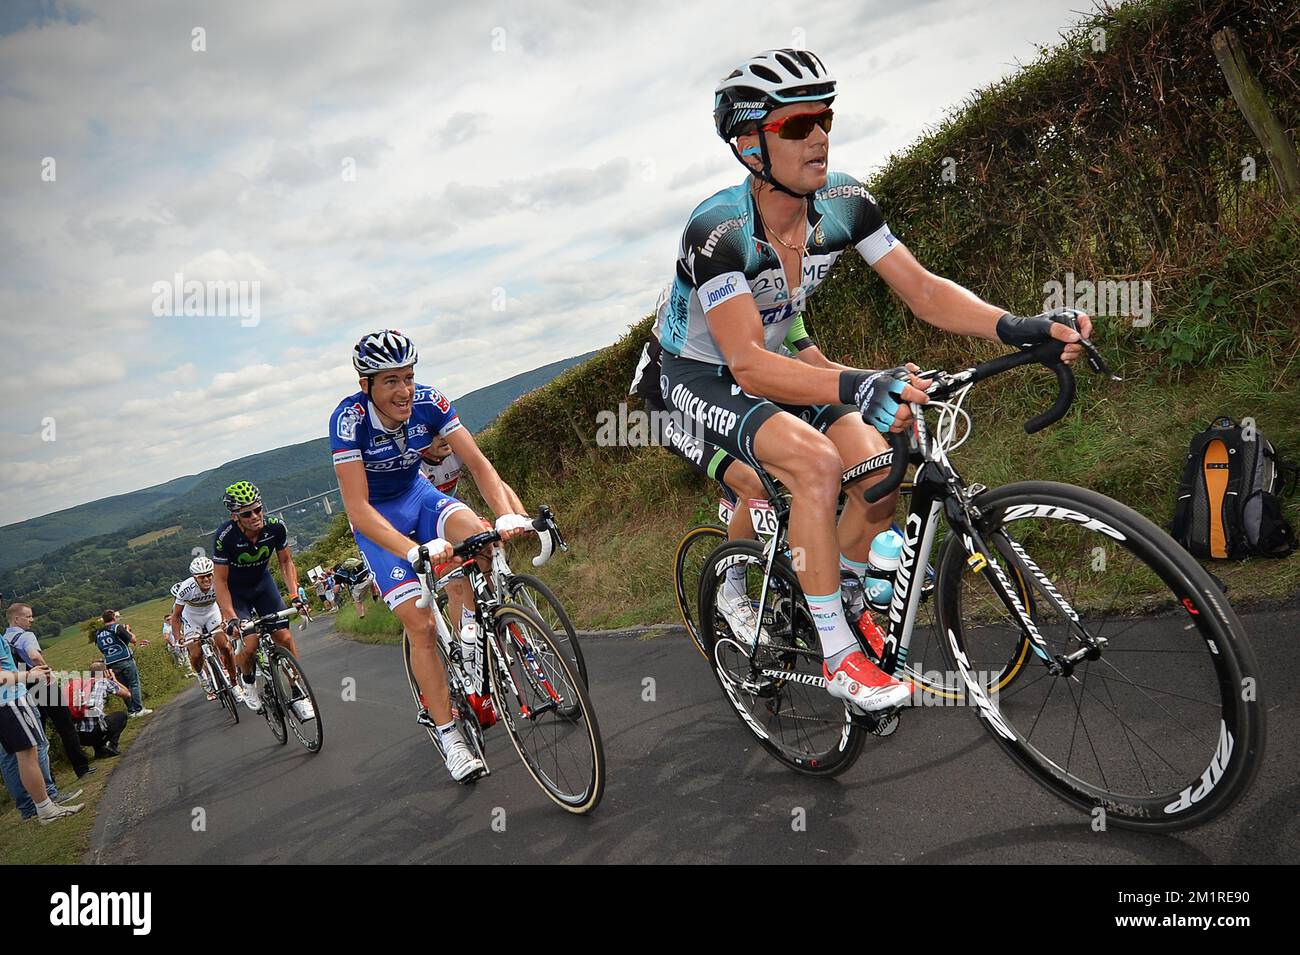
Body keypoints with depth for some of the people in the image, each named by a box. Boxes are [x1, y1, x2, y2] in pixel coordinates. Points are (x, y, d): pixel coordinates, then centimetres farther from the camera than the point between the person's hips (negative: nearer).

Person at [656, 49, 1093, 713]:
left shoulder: (843, 201, -14)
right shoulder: (717, 230, -31)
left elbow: (922, 290, -13)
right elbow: (748, 365, -39)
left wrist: (1015, 326, -30)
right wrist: (858, 387, -53)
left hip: (772, 363, 6)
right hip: (699, 376, -6)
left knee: (881, 476, -14)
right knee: (815, 460, -31)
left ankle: (843, 597, 17)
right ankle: (839, 659, -16)